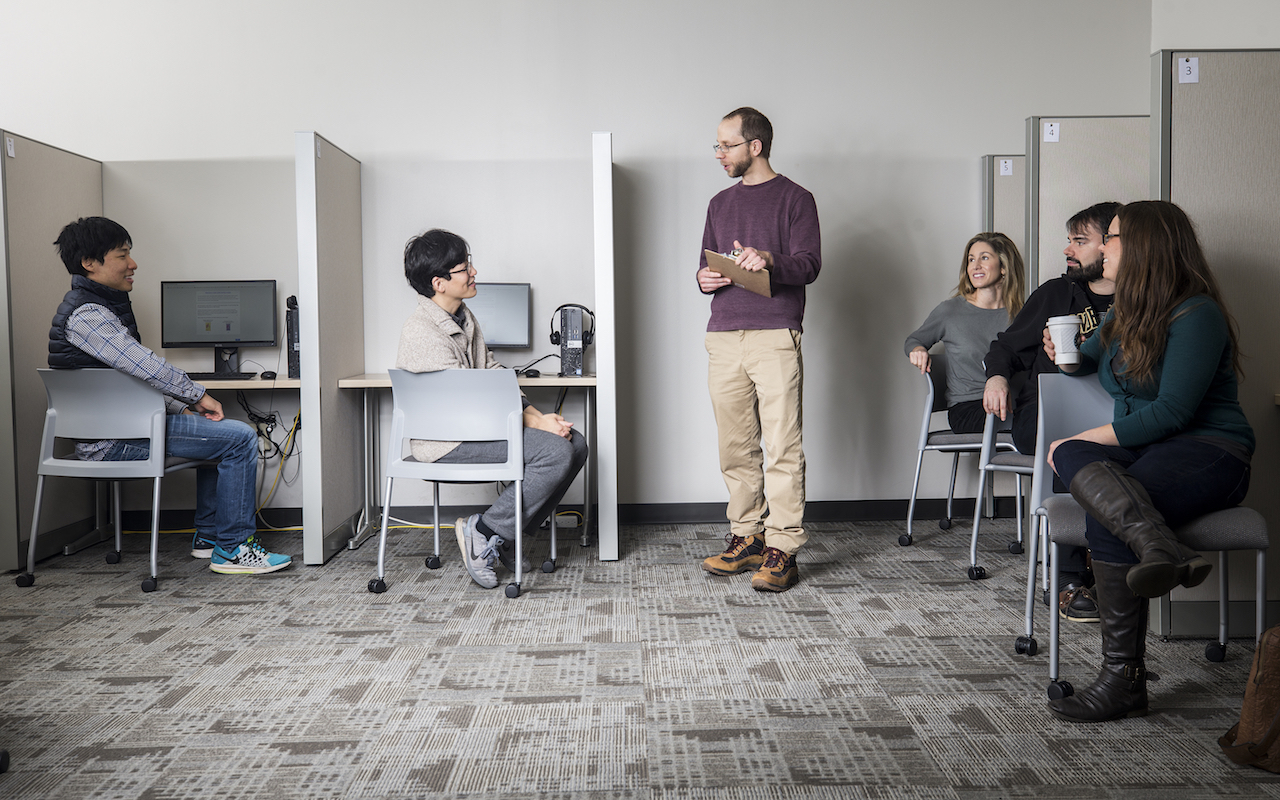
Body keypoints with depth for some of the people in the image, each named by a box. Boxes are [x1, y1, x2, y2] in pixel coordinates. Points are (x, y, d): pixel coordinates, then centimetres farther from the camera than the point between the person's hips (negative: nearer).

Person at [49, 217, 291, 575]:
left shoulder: (101, 304, 17)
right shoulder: (86, 315, -17)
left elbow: (137, 377, 20)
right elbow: (145, 366, -23)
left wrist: (183, 407, 11)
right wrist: (198, 396, -12)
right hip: (114, 440, -11)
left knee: (220, 429, 23)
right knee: (240, 437, -16)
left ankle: (209, 536, 22)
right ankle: (233, 550, -10)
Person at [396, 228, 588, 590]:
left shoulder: (463, 316, 11)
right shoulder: (423, 334, -20)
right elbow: (468, 405, -22)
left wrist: (538, 415, 0)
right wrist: (535, 423, -17)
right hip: (446, 440, -10)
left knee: (575, 443, -2)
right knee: (556, 452, -24)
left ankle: (509, 534, 5)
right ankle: (484, 533, -10)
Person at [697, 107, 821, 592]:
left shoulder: (794, 198, 5)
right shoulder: (720, 204, 22)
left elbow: (809, 264, -4)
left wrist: (769, 260, -23)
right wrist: (704, 279, 1)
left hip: (775, 337, -5)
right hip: (723, 337, 6)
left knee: (782, 448, -7)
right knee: (735, 448, 7)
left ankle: (782, 549, -3)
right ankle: (746, 538, 17)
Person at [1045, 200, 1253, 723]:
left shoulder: (1196, 314, -9)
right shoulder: (1124, 313, 18)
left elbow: (1172, 411, -18)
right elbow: (1086, 361, 40)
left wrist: (1089, 436, -14)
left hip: (1209, 450, -6)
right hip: (1139, 449, 7)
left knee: (1105, 524, -36)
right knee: (1071, 456, -32)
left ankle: (1124, 679, -38)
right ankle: (1161, 548, -56)